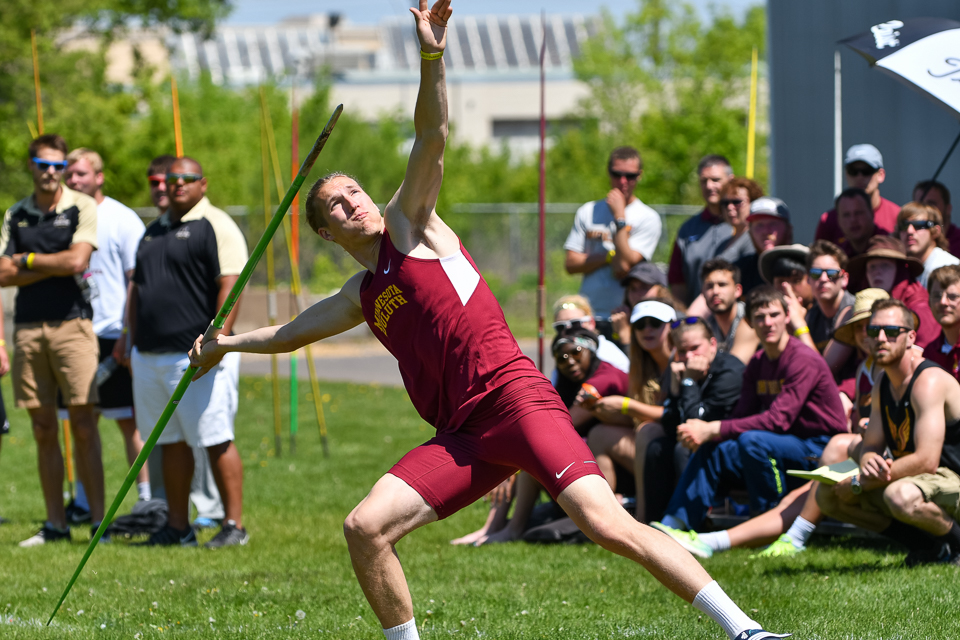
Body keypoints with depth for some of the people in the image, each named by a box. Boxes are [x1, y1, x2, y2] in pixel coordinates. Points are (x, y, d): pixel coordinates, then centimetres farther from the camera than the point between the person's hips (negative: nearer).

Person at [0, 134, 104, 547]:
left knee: (83, 426, -8)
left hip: (71, 323, -4)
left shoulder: (82, 208, 1)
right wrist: (53, 267, -5)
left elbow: (77, 261, -12)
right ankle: (55, 524, 8)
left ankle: (98, 520, -6)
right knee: (44, 431, 5)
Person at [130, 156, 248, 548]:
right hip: (151, 355, 8)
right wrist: (134, 341, 19)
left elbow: (231, 284, -14)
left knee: (216, 441, -7)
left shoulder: (214, 226, -5)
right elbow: (138, 289, 26)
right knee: (171, 443, 10)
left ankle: (234, 524, -3)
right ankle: (178, 526, 15)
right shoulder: (154, 231, 20)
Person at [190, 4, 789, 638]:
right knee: (365, 527, -7)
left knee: (607, 522, -21)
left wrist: (432, 58, -19)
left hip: (513, 398, -7)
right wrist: (228, 343, 53)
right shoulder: (362, 297, 26)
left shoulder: (409, 224, 10)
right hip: (462, 435, 7)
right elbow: (294, 332, 45)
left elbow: (431, 140, -6)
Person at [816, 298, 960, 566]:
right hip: (914, 478, 9)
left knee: (901, 497, -41)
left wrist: (859, 483, -24)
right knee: (827, 495, 2)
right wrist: (869, 462, -19)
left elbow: (926, 461, -29)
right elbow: (870, 446, 9)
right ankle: (928, 545, 5)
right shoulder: (882, 387, 8)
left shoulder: (928, 381, -21)